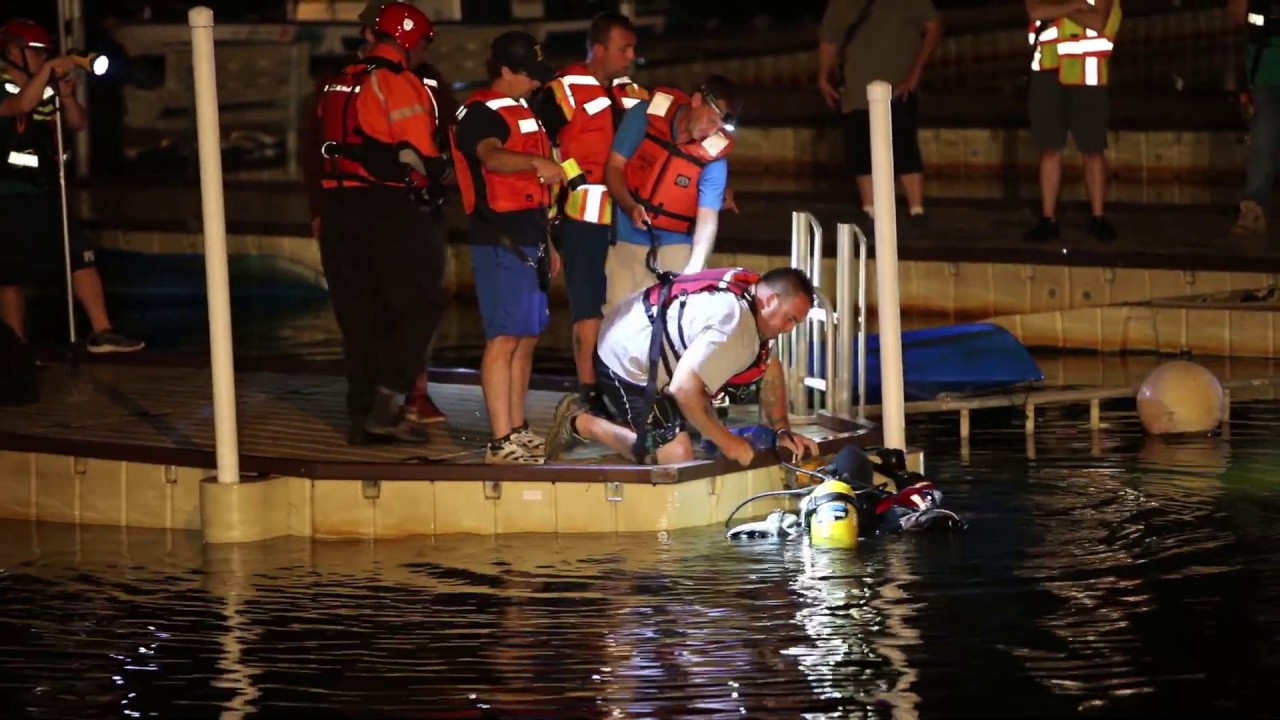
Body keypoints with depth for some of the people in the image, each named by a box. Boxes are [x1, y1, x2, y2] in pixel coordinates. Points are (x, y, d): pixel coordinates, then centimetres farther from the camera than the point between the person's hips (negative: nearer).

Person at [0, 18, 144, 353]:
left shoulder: (47, 91, 10)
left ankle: (101, 332, -1)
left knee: (81, 257, -1)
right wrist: (49, 69, -27)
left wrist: (67, 97, -9)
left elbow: (79, 124, 10)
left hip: (45, 194, 6)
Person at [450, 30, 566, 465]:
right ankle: (501, 442, -14)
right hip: (500, 240, -10)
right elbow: (491, 157, -33)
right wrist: (537, 162, -50)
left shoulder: (523, 112, 20)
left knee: (527, 337, 13)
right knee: (504, 338, -12)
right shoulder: (481, 114, -10)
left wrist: (547, 242, 28)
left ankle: (517, 429, 22)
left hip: (529, 238, 10)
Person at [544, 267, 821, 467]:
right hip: (627, 363, -10)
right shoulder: (730, 325, -32)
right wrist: (727, 442, -25)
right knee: (676, 458, -15)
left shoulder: (754, 296, -1)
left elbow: (771, 369, 11)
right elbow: (683, 388, -36)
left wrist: (783, 431, 1)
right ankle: (581, 424, -4)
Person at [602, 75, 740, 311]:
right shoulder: (646, 115, -10)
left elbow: (708, 217, -17)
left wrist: (693, 271, -31)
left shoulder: (713, 154, -12)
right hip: (627, 243, 1)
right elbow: (614, 168, -6)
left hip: (676, 247, -1)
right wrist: (631, 207, -25)